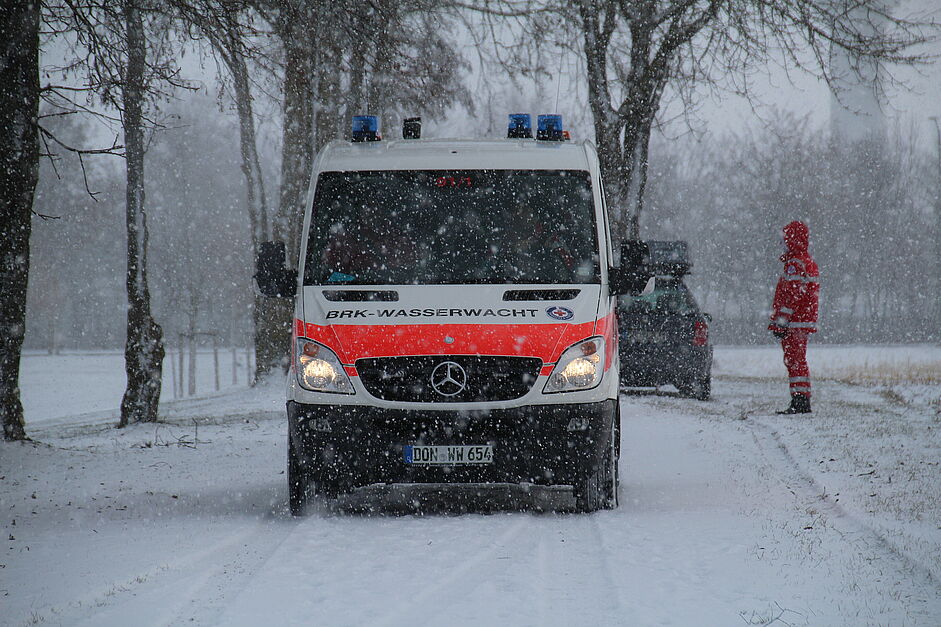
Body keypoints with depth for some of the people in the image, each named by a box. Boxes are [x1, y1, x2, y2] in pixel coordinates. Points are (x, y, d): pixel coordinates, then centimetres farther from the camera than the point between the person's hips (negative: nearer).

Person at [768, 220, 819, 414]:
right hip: (805, 321, 10)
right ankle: (803, 401, 15)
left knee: (794, 360, -9)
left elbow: (792, 296, -20)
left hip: (794, 323, -10)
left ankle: (799, 400, -11)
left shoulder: (795, 264, -14)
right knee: (797, 361, 13)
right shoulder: (809, 262, 18)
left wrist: (780, 321, -19)